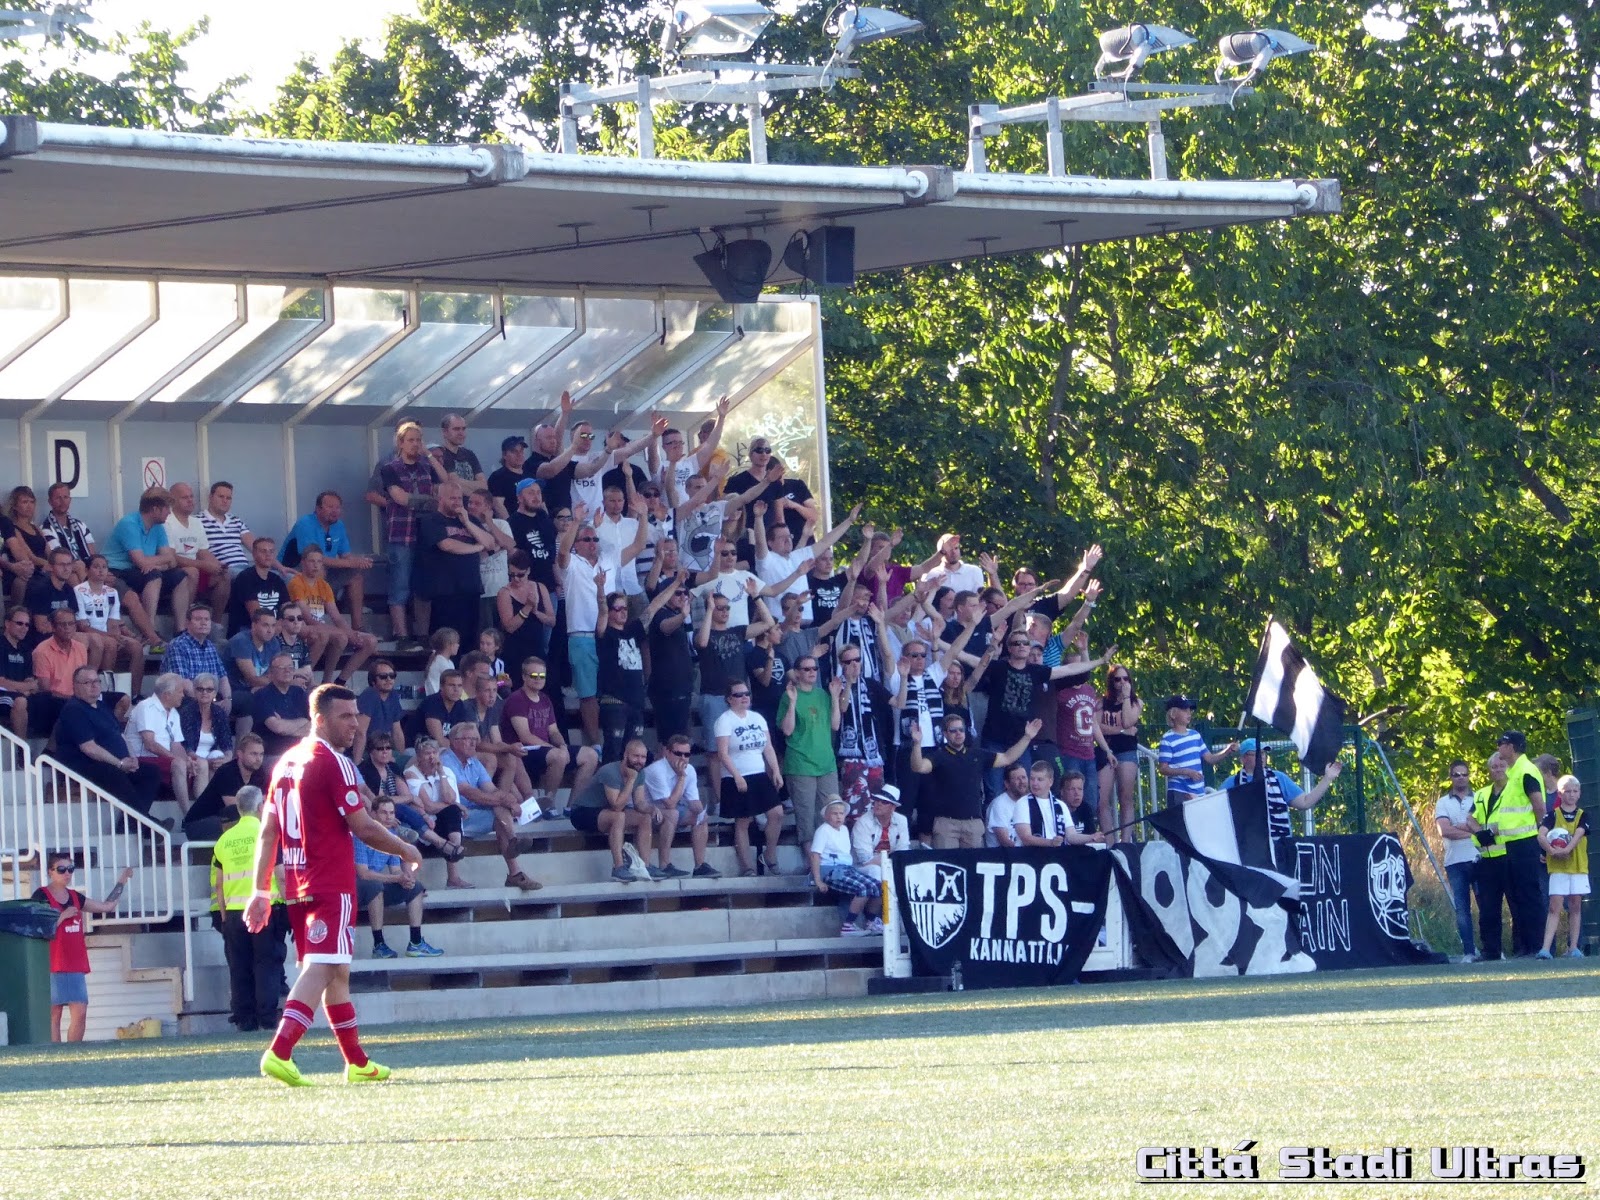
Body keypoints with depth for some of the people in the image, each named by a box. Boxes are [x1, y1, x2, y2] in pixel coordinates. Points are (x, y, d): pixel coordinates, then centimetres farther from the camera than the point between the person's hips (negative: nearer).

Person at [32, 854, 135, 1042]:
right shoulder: (41, 896, -3)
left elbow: (107, 906, 24)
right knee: (54, 1014, -6)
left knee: (80, 1013, -1)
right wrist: (63, 916, -12)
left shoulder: (75, 898, 17)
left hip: (76, 965, 6)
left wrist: (121, 882, 23)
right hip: (53, 965, -6)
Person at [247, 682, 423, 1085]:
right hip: (332, 883, -9)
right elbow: (363, 828, -12)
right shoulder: (334, 763, -11)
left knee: (336, 973, 16)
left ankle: (357, 1063, 24)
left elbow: (268, 831, 15)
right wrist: (405, 851, 4)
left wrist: (261, 890, 16)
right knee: (321, 969, -14)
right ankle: (279, 1054, -28)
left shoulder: (287, 762, 15)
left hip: (297, 884, 9)